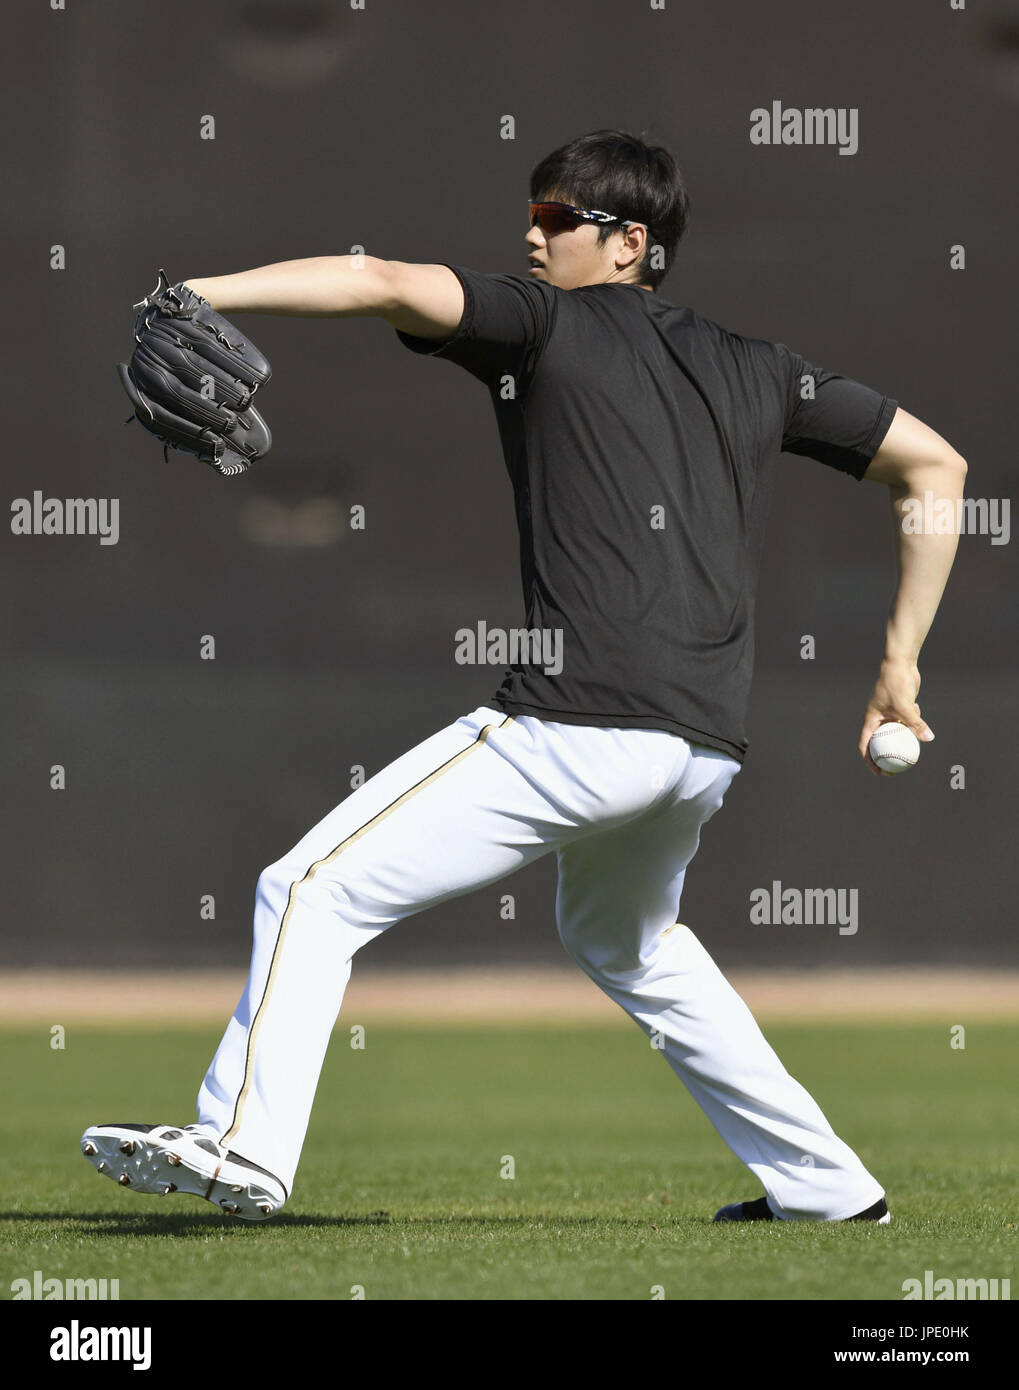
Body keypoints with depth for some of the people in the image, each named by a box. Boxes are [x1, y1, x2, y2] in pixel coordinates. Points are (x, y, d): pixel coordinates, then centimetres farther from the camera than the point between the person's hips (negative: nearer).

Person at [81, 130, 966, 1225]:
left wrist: (196, 294, -12)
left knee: (313, 890, -4)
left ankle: (244, 1145, -18)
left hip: (577, 725, -8)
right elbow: (935, 464, 22)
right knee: (624, 940, 33)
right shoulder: (758, 374, 21)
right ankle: (824, 1187, 30)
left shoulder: (550, 326, 4)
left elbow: (384, 284, -10)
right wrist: (899, 670, 22)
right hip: (709, 745, 8)